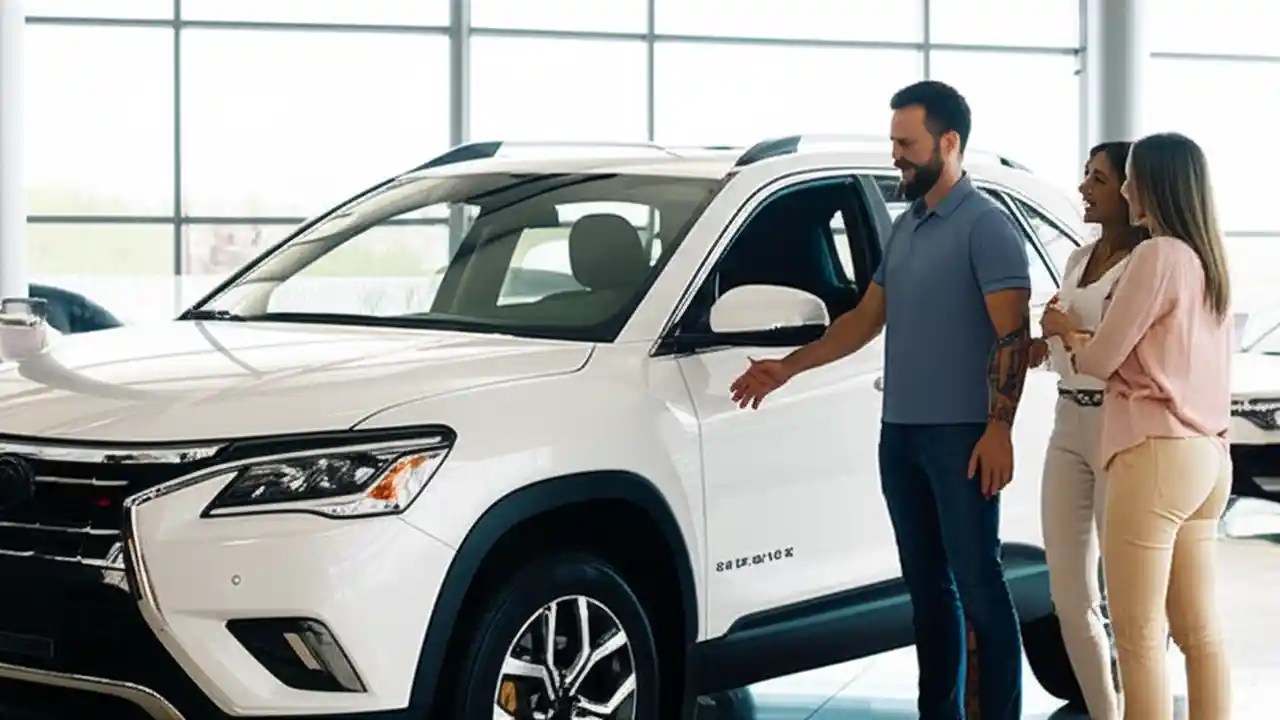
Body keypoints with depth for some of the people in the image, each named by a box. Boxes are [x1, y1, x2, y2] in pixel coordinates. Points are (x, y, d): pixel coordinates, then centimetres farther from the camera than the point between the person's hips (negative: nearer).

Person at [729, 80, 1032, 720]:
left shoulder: (985, 225, -9)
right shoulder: (904, 227, 16)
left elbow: (1013, 335, -14)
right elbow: (866, 318, 21)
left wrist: (998, 429, -22)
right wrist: (787, 367, 15)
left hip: (961, 435, -8)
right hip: (900, 433, 8)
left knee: (978, 585, -5)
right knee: (926, 585, 12)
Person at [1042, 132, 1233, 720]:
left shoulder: (1158, 255, -11)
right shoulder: (1208, 261, 15)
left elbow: (1101, 359, -8)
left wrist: (1065, 331, 11)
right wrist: (1083, 334, 17)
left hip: (1156, 454, -9)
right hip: (1204, 454, 9)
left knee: (1136, 634, -4)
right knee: (1197, 630, 10)